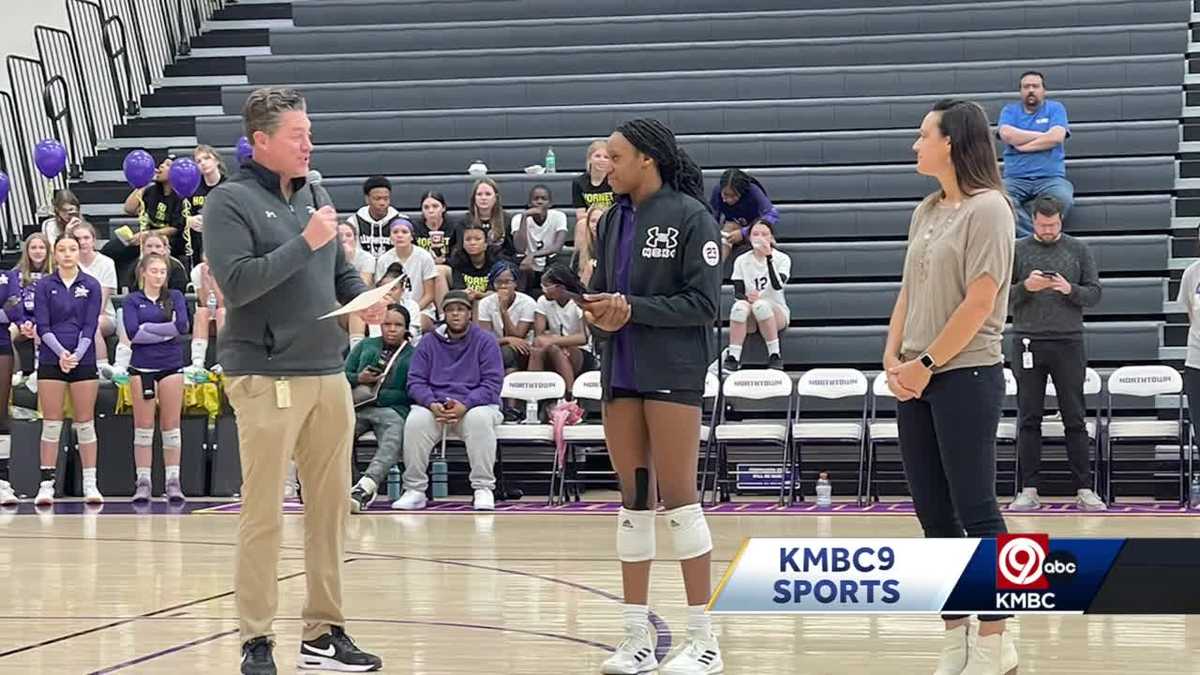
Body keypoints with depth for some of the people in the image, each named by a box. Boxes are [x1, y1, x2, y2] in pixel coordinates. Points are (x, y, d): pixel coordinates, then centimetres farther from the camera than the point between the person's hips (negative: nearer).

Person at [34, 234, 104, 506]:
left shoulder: (91, 286, 4)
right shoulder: (44, 285, 4)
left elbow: (90, 326, -1)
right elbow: (42, 326, -1)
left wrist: (77, 354, -15)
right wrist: (60, 351, -16)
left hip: (83, 360, 0)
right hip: (51, 360, 0)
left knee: (85, 423, 2)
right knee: (51, 423, -1)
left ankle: (90, 484, 5)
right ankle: (46, 484, 1)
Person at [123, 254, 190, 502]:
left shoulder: (175, 297, 8)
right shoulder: (132, 301, 5)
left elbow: (182, 326, -8)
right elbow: (133, 333, -9)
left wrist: (148, 327, -8)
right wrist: (165, 333, -10)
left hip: (171, 366, 1)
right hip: (142, 367, -1)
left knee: (171, 424, 1)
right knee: (143, 425, 0)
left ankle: (173, 481, 4)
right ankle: (143, 482, 3)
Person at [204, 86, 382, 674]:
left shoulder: (315, 195, 14)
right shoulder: (230, 202, -5)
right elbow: (237, 283, -16)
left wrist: (362, 297, 0)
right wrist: (305, 243, -17)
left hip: (329, 373, 6)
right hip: (267, 377, -6)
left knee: (330, 509, 8)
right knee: (264, 515, -3)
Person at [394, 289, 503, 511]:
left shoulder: (485, 342, 4)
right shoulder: (429, 342, 11)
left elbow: (492, 383, -4)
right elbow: (415, 381, 5)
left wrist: (464, 406, -19)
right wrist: (432, 404, -15)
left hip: (475, 404, -2)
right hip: (434, 404, 2)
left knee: (480, 419, -37)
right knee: (415, 422, -31)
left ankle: (483, 489, -29)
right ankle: (415, 490, -21)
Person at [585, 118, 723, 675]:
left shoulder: (690, 216, -7)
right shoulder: (613, 220, 12)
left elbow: (703, 304, -11)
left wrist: (631, 309, -17)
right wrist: (598, 313, -7)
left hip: (672, 373, -6)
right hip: (620, 372, 6)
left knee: (677, 495, -5)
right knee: (633, 499, 7)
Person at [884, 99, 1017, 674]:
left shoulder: (987, 208, -9)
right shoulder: (926, 212, 15)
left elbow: (979, 302, -15)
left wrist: (927, 364, -13)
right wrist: (894, 357, 1)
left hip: (966, 375, -8)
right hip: (916, 381, 8)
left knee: (975, 511, -4)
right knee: (933, 514, 8)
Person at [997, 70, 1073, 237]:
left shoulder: (1055, 108, 12)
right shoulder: (1010, 111, 16)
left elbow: (1056, 137, -6)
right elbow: (1007, 135, -5)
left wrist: (1022, 144, -3)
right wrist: (1042, 135, -1)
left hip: (1051, 178, -1)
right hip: (1015, 178, 1)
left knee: (1063, 198, -35)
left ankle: (1028, 236, -24)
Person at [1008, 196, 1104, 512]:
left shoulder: (1079, 250, 8)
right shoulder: (1017, 250, 7)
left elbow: (1094, 293, 5)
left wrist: (1070, 289, -14)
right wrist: (1025, 287, -14)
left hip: (1068, 342, 0)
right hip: (1028, 341, 0)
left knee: (1075, 419, 2)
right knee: (1029, 420, 2)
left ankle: (1084, 489, 4)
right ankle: (1029, 490, 5)